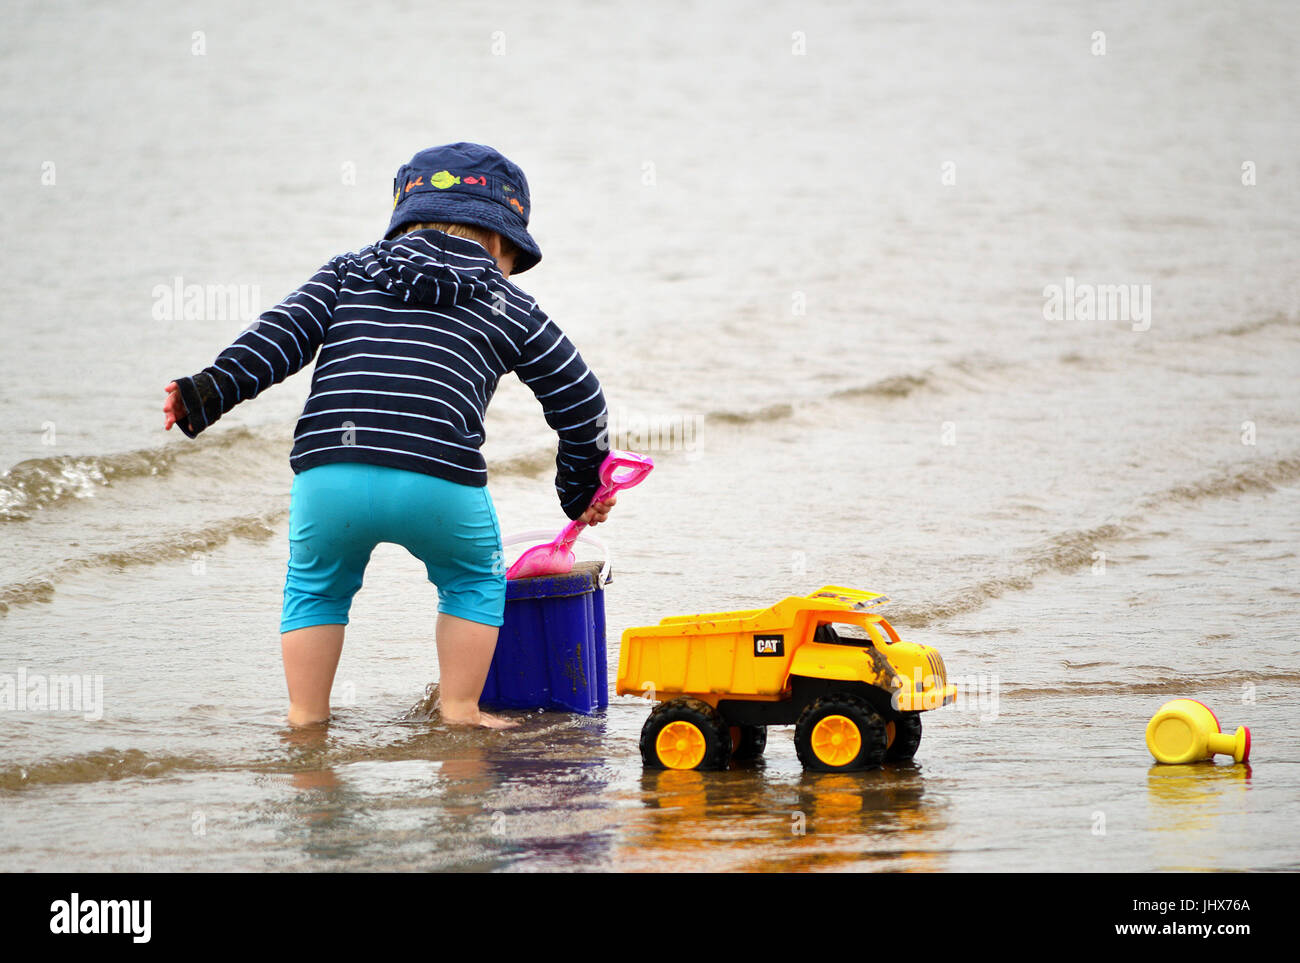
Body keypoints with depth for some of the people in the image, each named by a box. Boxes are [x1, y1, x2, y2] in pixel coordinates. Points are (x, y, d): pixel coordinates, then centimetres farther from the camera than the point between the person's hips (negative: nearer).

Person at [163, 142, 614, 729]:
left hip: (328, 469, 2)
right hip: (439, 480, -1)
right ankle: (459, 712, 22)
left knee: (316, 587, 28)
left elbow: (282, 333, 10)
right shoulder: (508, 306, 23)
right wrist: (583, 491, 41)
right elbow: (579, 400, 28)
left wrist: (210, 392, 8)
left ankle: (305, 718, 26)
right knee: (474, 582, 27)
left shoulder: (348, 273, 25)